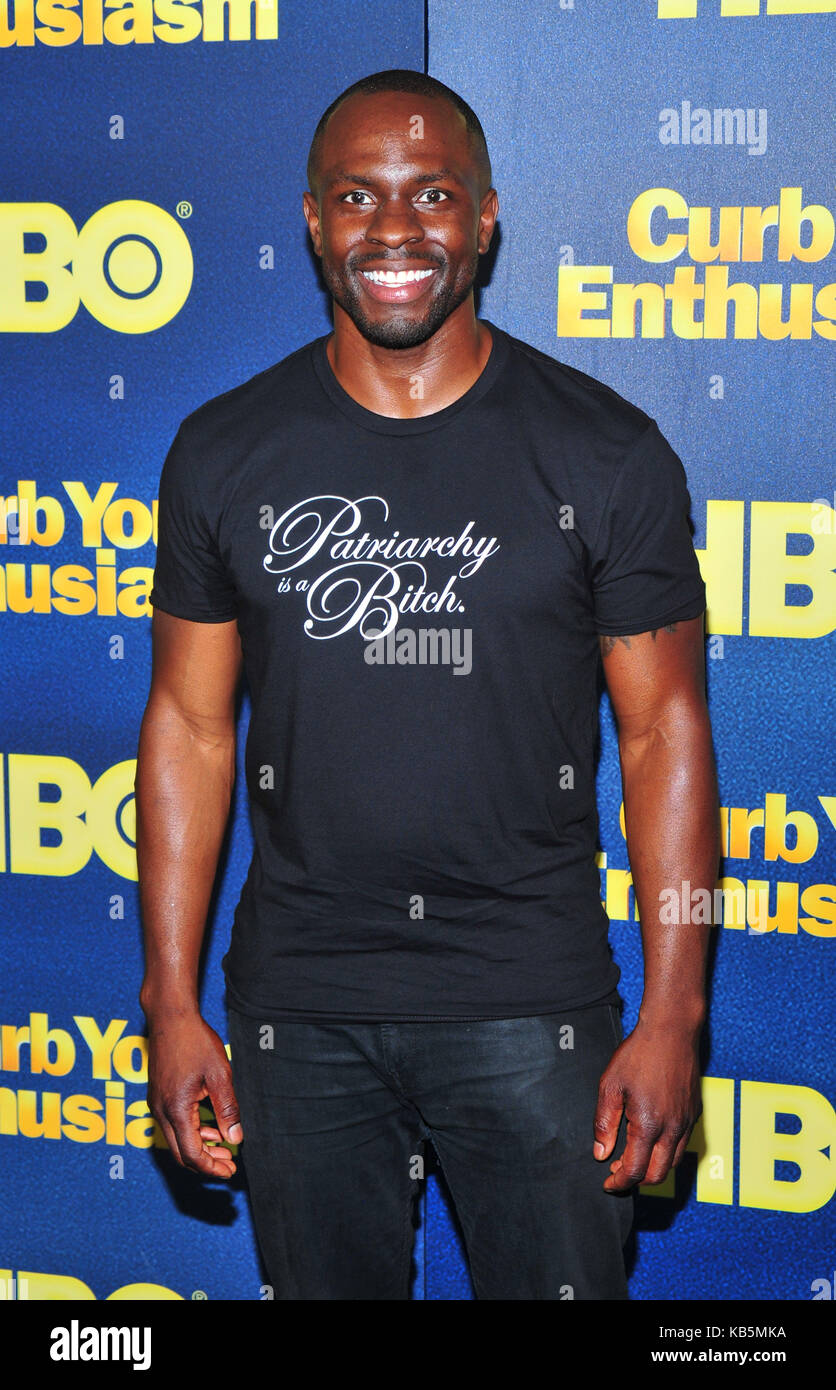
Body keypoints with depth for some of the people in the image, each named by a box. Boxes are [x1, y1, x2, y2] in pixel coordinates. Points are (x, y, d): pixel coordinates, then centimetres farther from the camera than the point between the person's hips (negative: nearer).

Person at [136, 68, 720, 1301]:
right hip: (298, 1009, 2)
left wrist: (673, 1016, -7)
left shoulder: (606, 452, -4)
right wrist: (172, 1002, 1)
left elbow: (664, 730, -2)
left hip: (533, 1009, -1)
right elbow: (189, 724, 5)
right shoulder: (226, 453, 1)